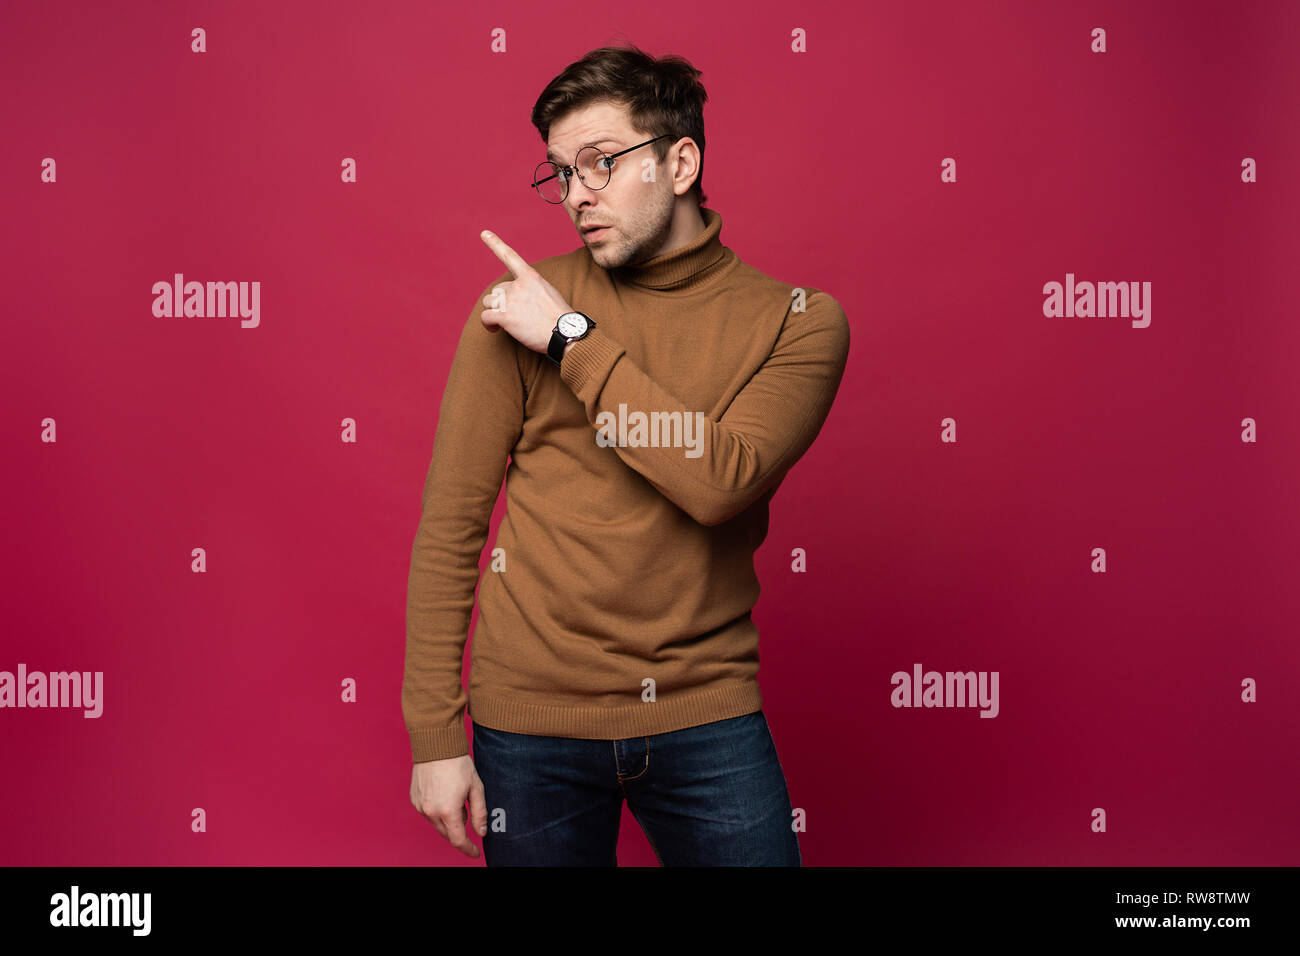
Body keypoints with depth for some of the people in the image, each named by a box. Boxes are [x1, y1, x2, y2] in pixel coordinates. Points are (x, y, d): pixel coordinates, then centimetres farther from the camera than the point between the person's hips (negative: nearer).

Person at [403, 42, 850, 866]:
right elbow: (450, 527, -3)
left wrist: (571, 338, -16)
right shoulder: (514, 310, -3)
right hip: (530, 721, 0)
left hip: (708, 715, 0)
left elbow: (723, 480, -19)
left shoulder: (798, 321, -3)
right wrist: (436, 735, -4)